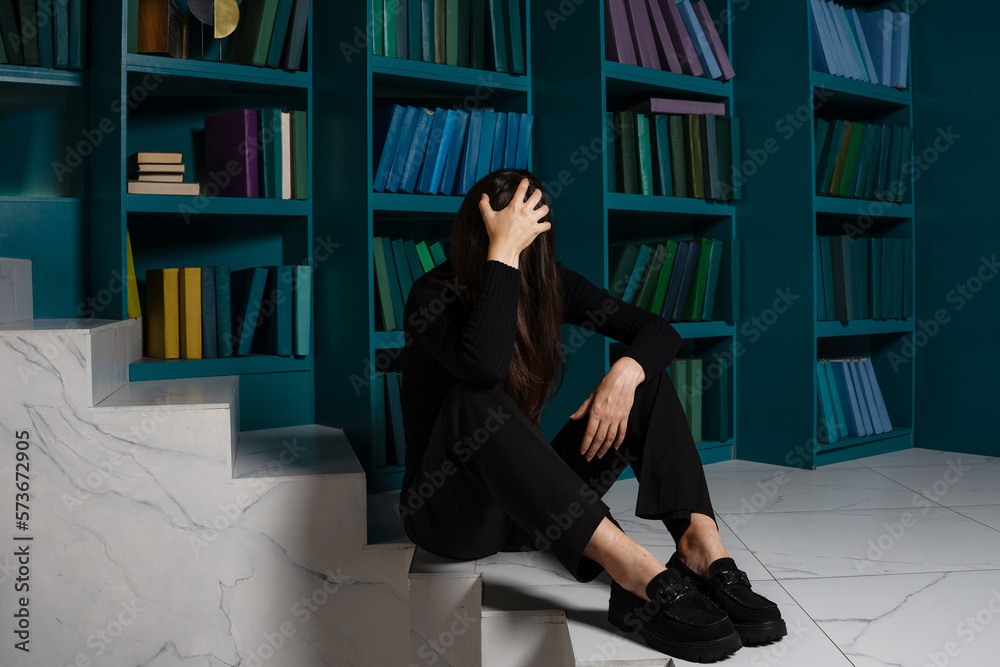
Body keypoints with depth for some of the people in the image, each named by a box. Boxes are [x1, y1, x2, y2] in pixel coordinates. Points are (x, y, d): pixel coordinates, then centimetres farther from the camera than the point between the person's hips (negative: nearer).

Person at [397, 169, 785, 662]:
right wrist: (502, 251, -33)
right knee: (474, 404, -37)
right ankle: (634, 570, -42)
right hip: (449, 510, -5)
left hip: (532, 506, 5)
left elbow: (659, 331, -3)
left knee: (645, 374, -8)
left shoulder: (548, 284, 0)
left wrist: (626, 372, -24)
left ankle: (701, 545, -26)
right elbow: (485, 367, -38)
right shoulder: (434, 296, -16)